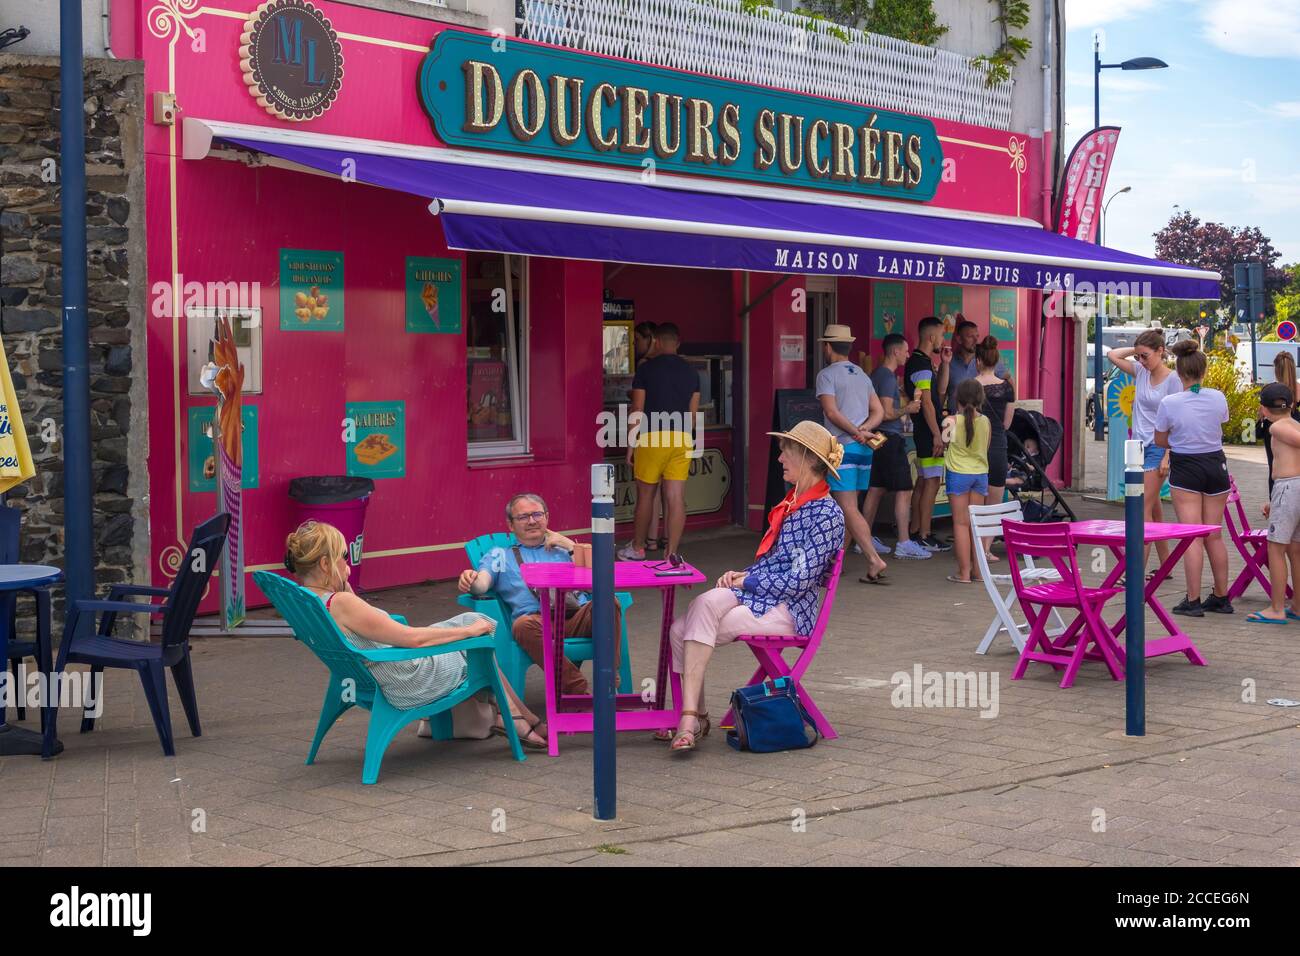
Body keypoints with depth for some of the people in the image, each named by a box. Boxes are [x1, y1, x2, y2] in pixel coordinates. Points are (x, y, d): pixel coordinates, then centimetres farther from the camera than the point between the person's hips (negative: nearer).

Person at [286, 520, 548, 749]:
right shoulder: (340, 603, -30)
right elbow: (413, 638, -26)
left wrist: (344, 583, 5)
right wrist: (469, 631, -14)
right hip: (413, 686, -9)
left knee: (473, 621, 21)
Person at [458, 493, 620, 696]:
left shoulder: (564, 549, 33)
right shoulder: (500, 556, 27)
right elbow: (481, 585, 6)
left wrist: (570, 546, 12)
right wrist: (470, 580, -18)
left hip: (577, 617, 2)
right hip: (538, 619, -2)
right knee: (523, 625, -38)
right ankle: (579, 691, -37)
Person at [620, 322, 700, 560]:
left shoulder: (646, 368, -3)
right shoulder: (690, 371, 9)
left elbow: (637, 410, -4)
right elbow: (693, 412, 11)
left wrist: (631, 443, 3)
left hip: (652, 437, -3)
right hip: (681, 439, 3)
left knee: (645, 495, 10)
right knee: (676, 498, 0)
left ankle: (637, 548, 22)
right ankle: (672, 554, -2)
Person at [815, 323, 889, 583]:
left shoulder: (827, 374, -5)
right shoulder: (862, 375, 17)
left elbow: (831, 411, -16)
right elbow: (878, 412, 12)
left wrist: (856, 432, -13)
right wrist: (864, 429, -3)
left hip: (843, 446, -8)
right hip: (864, 448, 8)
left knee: (848, 510, -9)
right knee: (845, 506, 13)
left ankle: (874, 560, -18)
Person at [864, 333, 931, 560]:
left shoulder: (877, 374, 15)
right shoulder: (888, 377, -15)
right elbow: (887, 414, -21)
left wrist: (905, 406, 22)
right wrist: (907, 409, -6)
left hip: (878, 438, 10)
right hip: (890, 438, -10)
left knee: (876, 489, 12)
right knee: (903, 491, -7)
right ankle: (903, 544, -7)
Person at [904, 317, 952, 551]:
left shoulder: (924, 362, 16)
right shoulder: (921, 364, -16)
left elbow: (940, 391, 20)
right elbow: (926, 402, -20)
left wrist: (944, 364, 11)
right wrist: (937, 435, -20)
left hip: (924, 432, 10)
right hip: (928, 432, -10)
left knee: (923, 481, 13)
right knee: (931, 483, -8)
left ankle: (914, 532, 18)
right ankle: (924, 537, -7)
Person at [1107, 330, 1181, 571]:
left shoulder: (1172, 379, -10)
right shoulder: (1141, 372, 8)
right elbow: (1112, 355, 13)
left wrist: (1168, 456, -17)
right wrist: (1137, 350, 6)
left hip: (1158, 447, -7)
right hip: (1139, 445, 7)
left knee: (1144, 508, -11)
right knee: (1154, 508, 11)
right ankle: (1165, 566, 19)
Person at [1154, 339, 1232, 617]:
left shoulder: (1169, 403, -14)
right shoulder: (1218, 398, -5)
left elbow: (1160, 441, -2)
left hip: (1185, 469, -3)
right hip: (1215, 464, 3)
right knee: (1215, 536, 12)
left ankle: (1193, 600, -3)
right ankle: (1221, 597, 19)